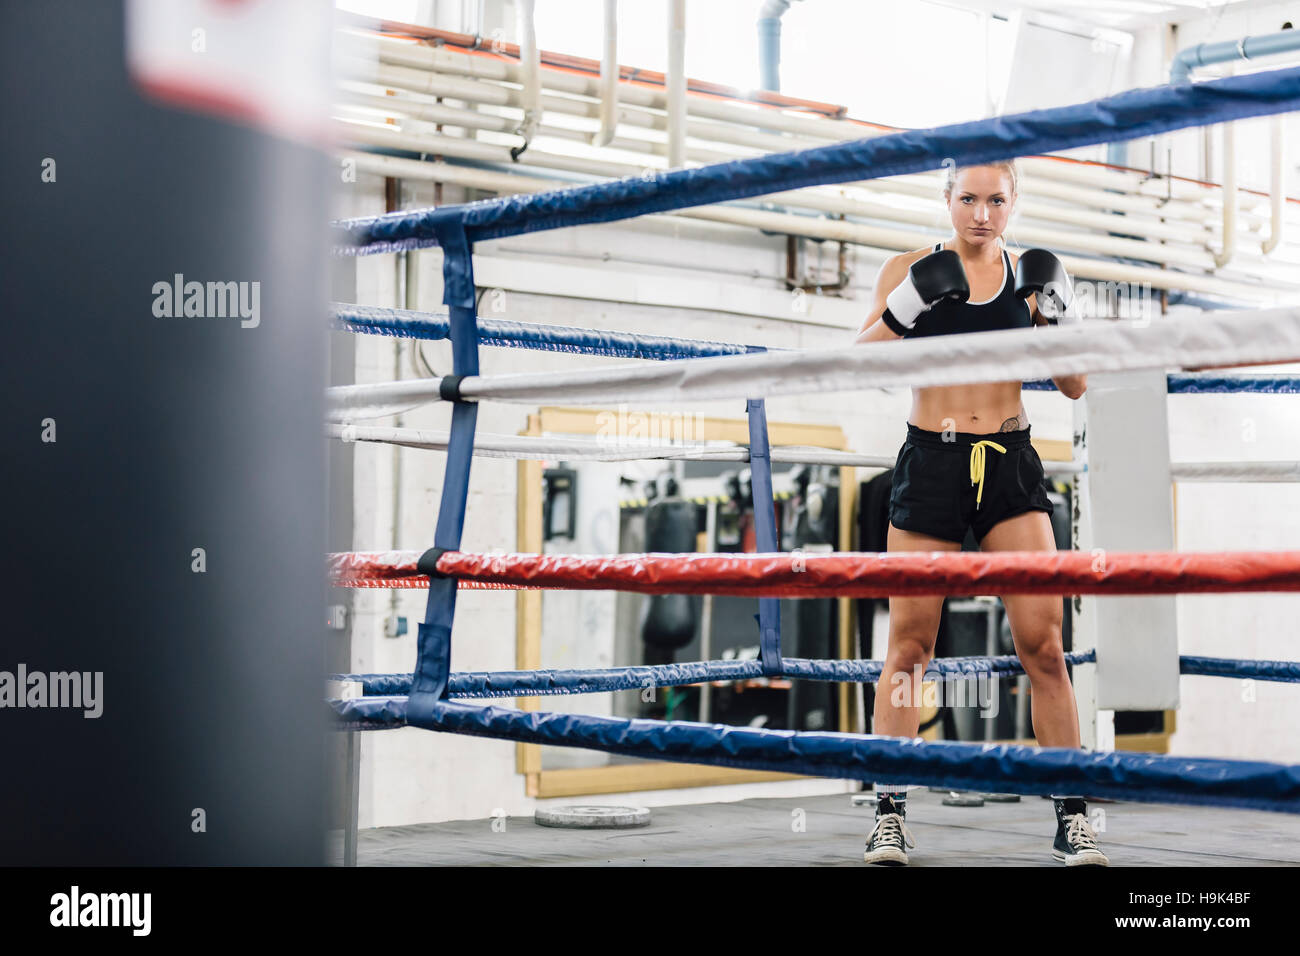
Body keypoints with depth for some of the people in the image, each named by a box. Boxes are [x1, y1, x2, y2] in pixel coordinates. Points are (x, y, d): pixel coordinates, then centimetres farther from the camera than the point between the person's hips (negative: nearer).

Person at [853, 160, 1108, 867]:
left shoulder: (1028, 276, 8)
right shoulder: (910, 270, 4)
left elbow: (1074, 386, 7)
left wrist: (1058, 314, -9)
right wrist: (908, 305, -19)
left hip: (1011, 467, 1)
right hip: (931, 463, -1)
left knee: (1042, 643, -5)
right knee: (909, 648, 0)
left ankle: (1072, 818, 2)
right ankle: (890, 815, 7)